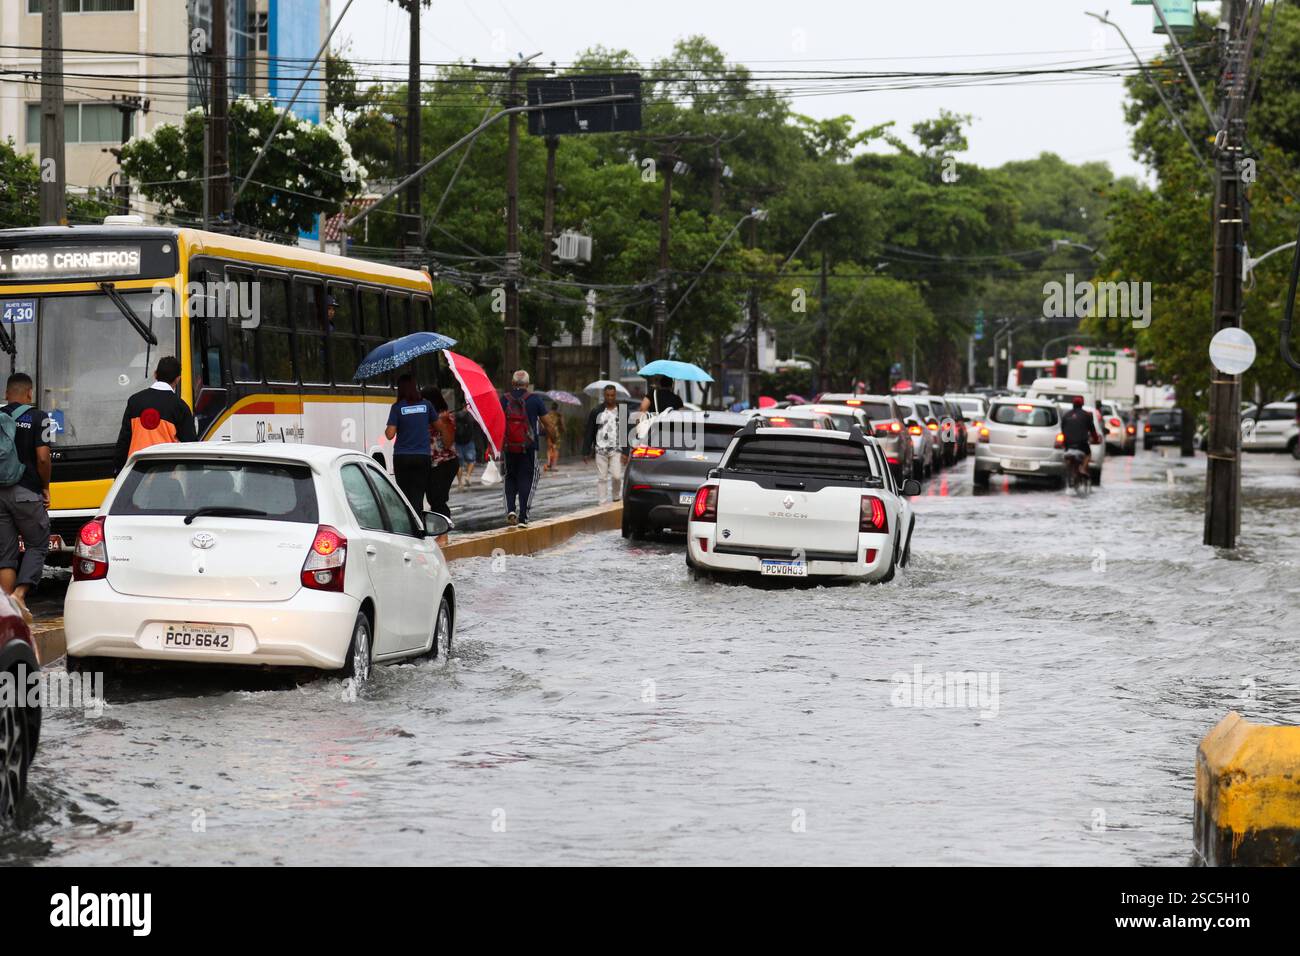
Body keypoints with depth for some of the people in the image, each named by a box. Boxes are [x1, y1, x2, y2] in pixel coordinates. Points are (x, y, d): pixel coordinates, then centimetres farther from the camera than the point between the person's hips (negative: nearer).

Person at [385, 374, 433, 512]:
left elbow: (390, 434, -9)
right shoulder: (425, 405, 2)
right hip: (422, 457, 1)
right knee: (417, 497, -2)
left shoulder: (397, 407, -5)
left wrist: (386, 431, 13)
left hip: (402, 458, -1)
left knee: (405, 495, 9)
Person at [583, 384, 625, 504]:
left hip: (616, 450, -1)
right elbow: (589, 433, 7)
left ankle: (617, 498, 14)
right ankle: (603, 504, 7)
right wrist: (586, 452, 2)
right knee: (602, 478, 2)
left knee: (616, 476, -12)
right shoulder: (597, 411, 7)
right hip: (600, 450, 1)